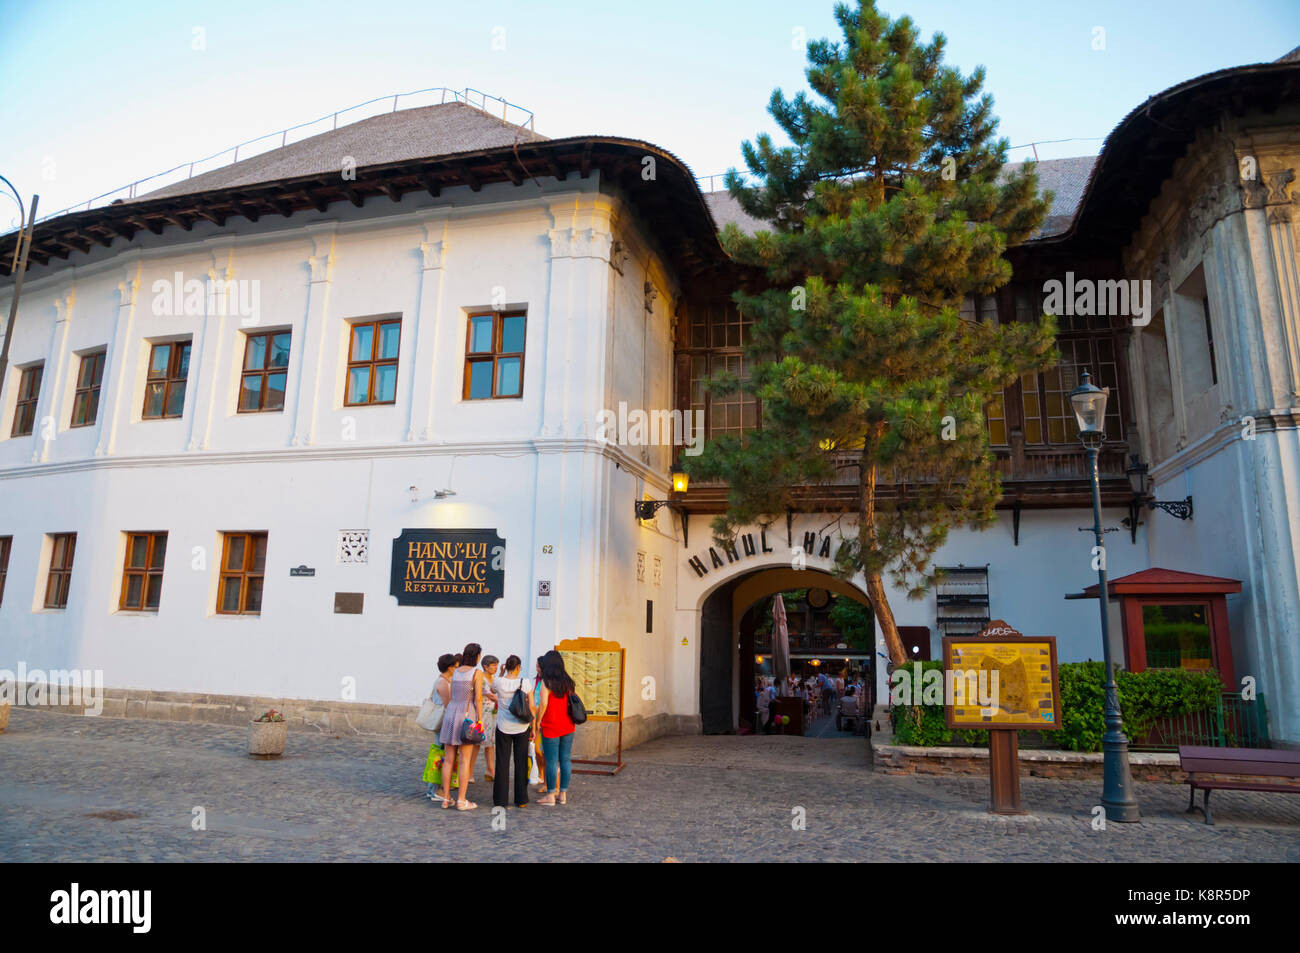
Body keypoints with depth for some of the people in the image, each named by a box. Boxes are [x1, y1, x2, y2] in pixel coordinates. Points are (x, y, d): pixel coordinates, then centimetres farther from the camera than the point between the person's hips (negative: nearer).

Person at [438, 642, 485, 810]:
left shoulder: (455, 672, 11)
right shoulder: (477, 673, -5)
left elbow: (451, 696, 11)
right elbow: (478, 699, -9)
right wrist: (480, 720, -4)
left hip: (451, 713, 5)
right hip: (467, 715, -5)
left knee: (449, 759, 9)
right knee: (465, 760, -1)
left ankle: (446, 798, 14)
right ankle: (462, 801, 1)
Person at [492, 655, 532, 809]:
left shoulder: (498, 681, -8)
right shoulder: (525, 683, -8)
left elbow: (493, 691, 18)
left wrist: (501, 674, 15)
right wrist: (533, 728, 6)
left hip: (503, 727, 0)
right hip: (522, 727, 0)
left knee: (502, 763, 8)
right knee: (521, 763, 9)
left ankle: (500, 800, 12)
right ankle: (521, 799, 15)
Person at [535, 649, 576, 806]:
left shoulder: (546, 682, -11)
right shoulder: (568, 681, 6)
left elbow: (543, 703, -18)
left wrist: (538, 722, -7)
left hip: (551, 727, -5)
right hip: (568, 727, 5)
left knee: (551, 761, 1)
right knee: (565, 760, 10)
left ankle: (550, 796, 7)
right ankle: (563, 793, 18)